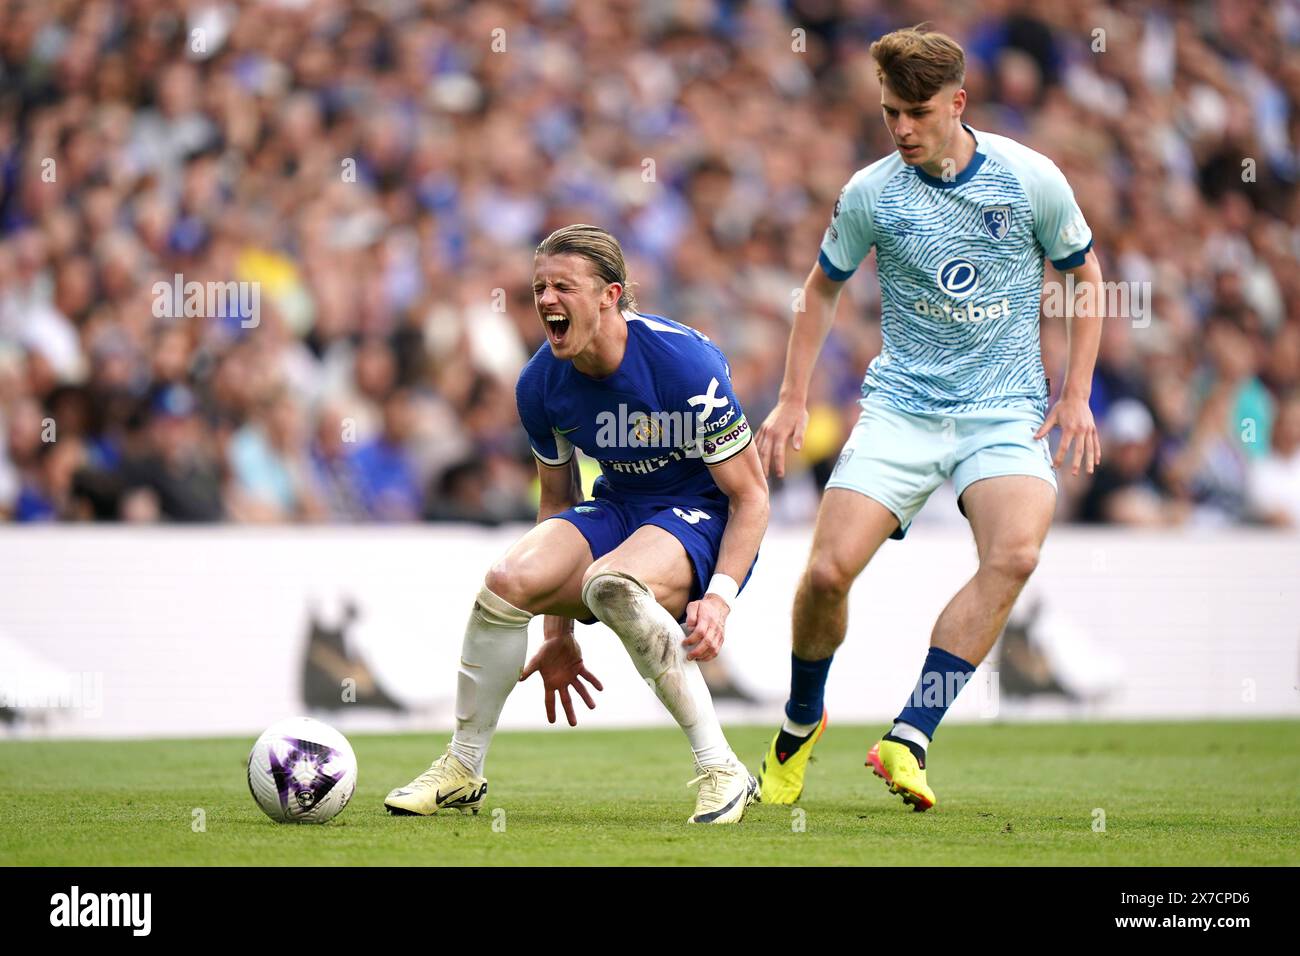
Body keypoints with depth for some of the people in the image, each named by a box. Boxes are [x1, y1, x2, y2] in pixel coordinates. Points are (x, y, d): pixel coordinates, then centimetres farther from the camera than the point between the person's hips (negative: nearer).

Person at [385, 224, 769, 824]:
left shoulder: (686, 364, -23)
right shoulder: (541, 384, -6)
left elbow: (750, 494, -15)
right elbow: (557, 500, 10)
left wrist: (719, 596, -28)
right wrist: (559, 635, 10)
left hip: (704, 517, -6)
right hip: (618, 508, 6)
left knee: (609, 583, -37)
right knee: (509, 580, -22)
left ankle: (722, 773, -28)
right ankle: (462, 770, -2)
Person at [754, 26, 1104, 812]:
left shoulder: (1031, 179, -5)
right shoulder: (872, 193, -3)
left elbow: (1086, 274, 10)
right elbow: (823, 288, 14)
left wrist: (1076, 395, 2)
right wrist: (793, 400, 8)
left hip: (1006, 410, -1)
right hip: (901, 407, 1)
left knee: (1015, 554, -29)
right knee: (829, 570, -14)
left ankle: (908, 740, -25)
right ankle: (802, 720, 16)